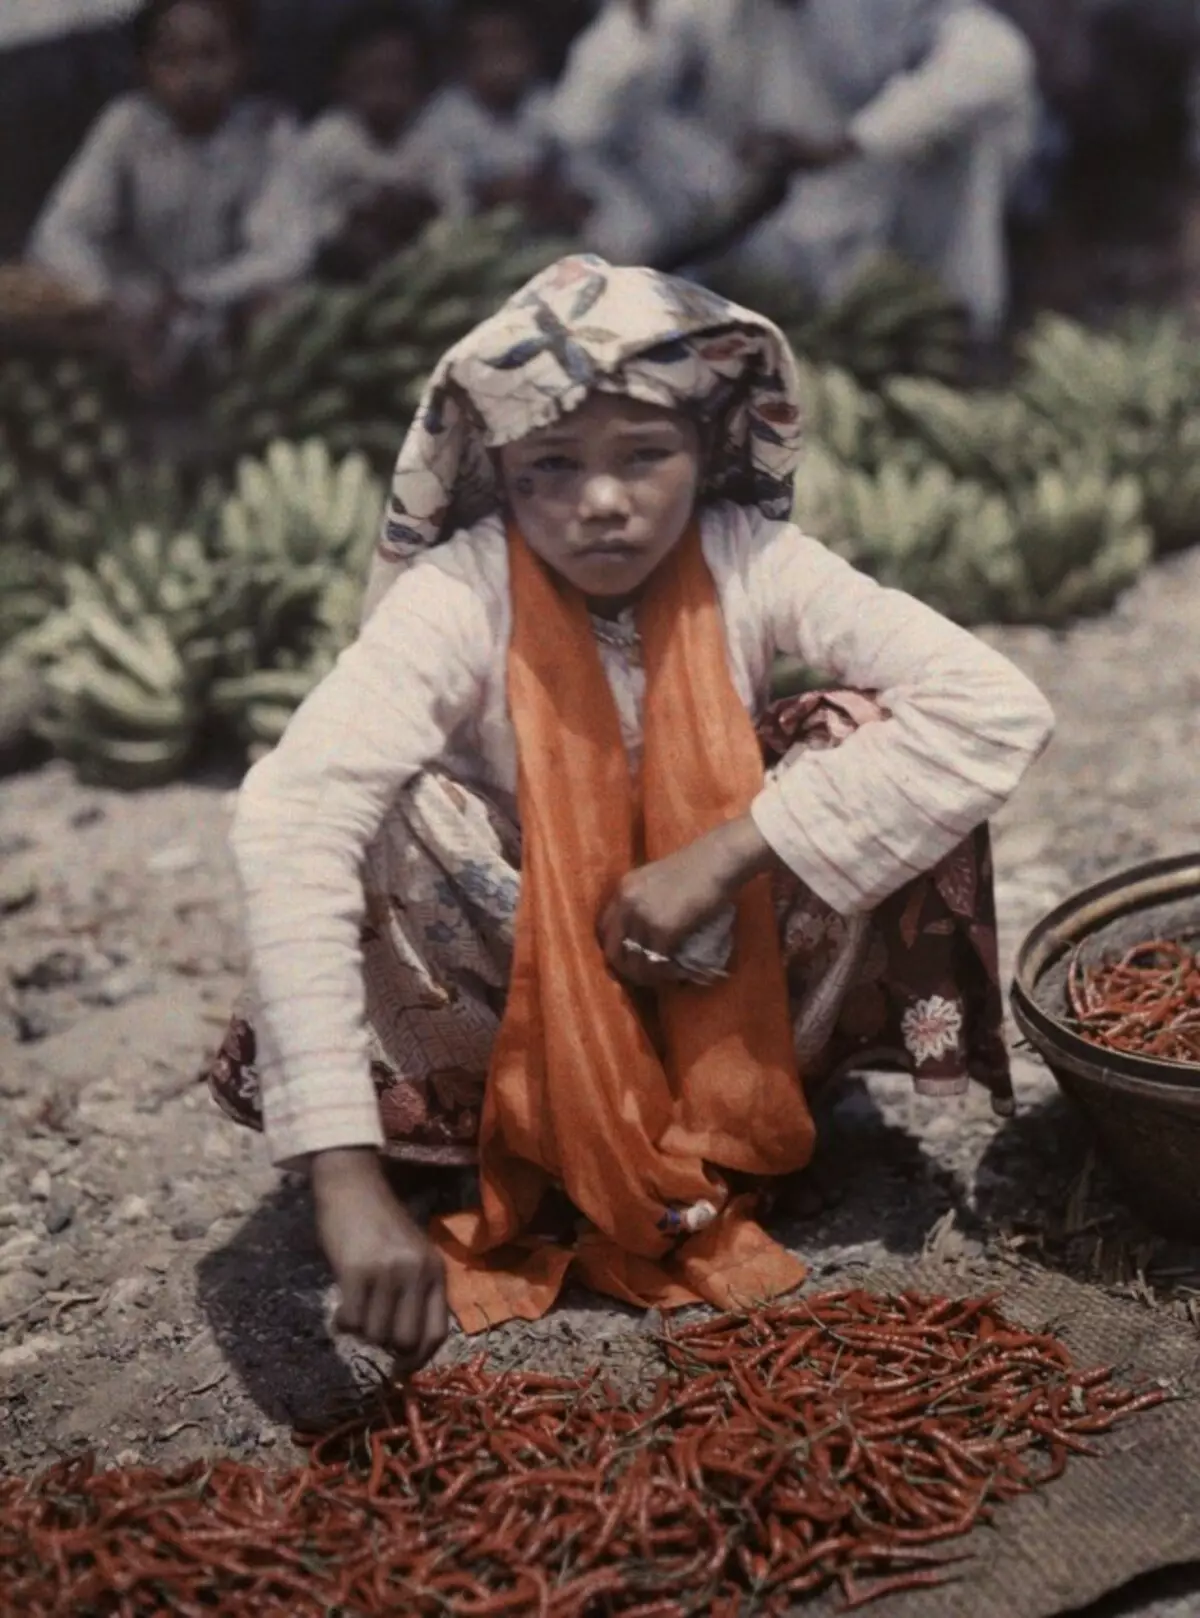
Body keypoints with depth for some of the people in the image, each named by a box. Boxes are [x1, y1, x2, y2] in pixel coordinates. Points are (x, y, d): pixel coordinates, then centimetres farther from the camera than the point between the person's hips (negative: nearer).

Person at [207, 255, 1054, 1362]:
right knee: (387, 816, -31)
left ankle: (731, 1114, -5)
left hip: (728, 987, 2)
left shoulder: (751, 564, -19)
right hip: (525, 974, -2)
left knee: (875, 736, -22)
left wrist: (726, 853, -33)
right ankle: (544, 1149, -8)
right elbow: (287, 823, -40)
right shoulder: (459, 598, -26)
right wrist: (349, 1181, -49)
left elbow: (1000, 710, -27)